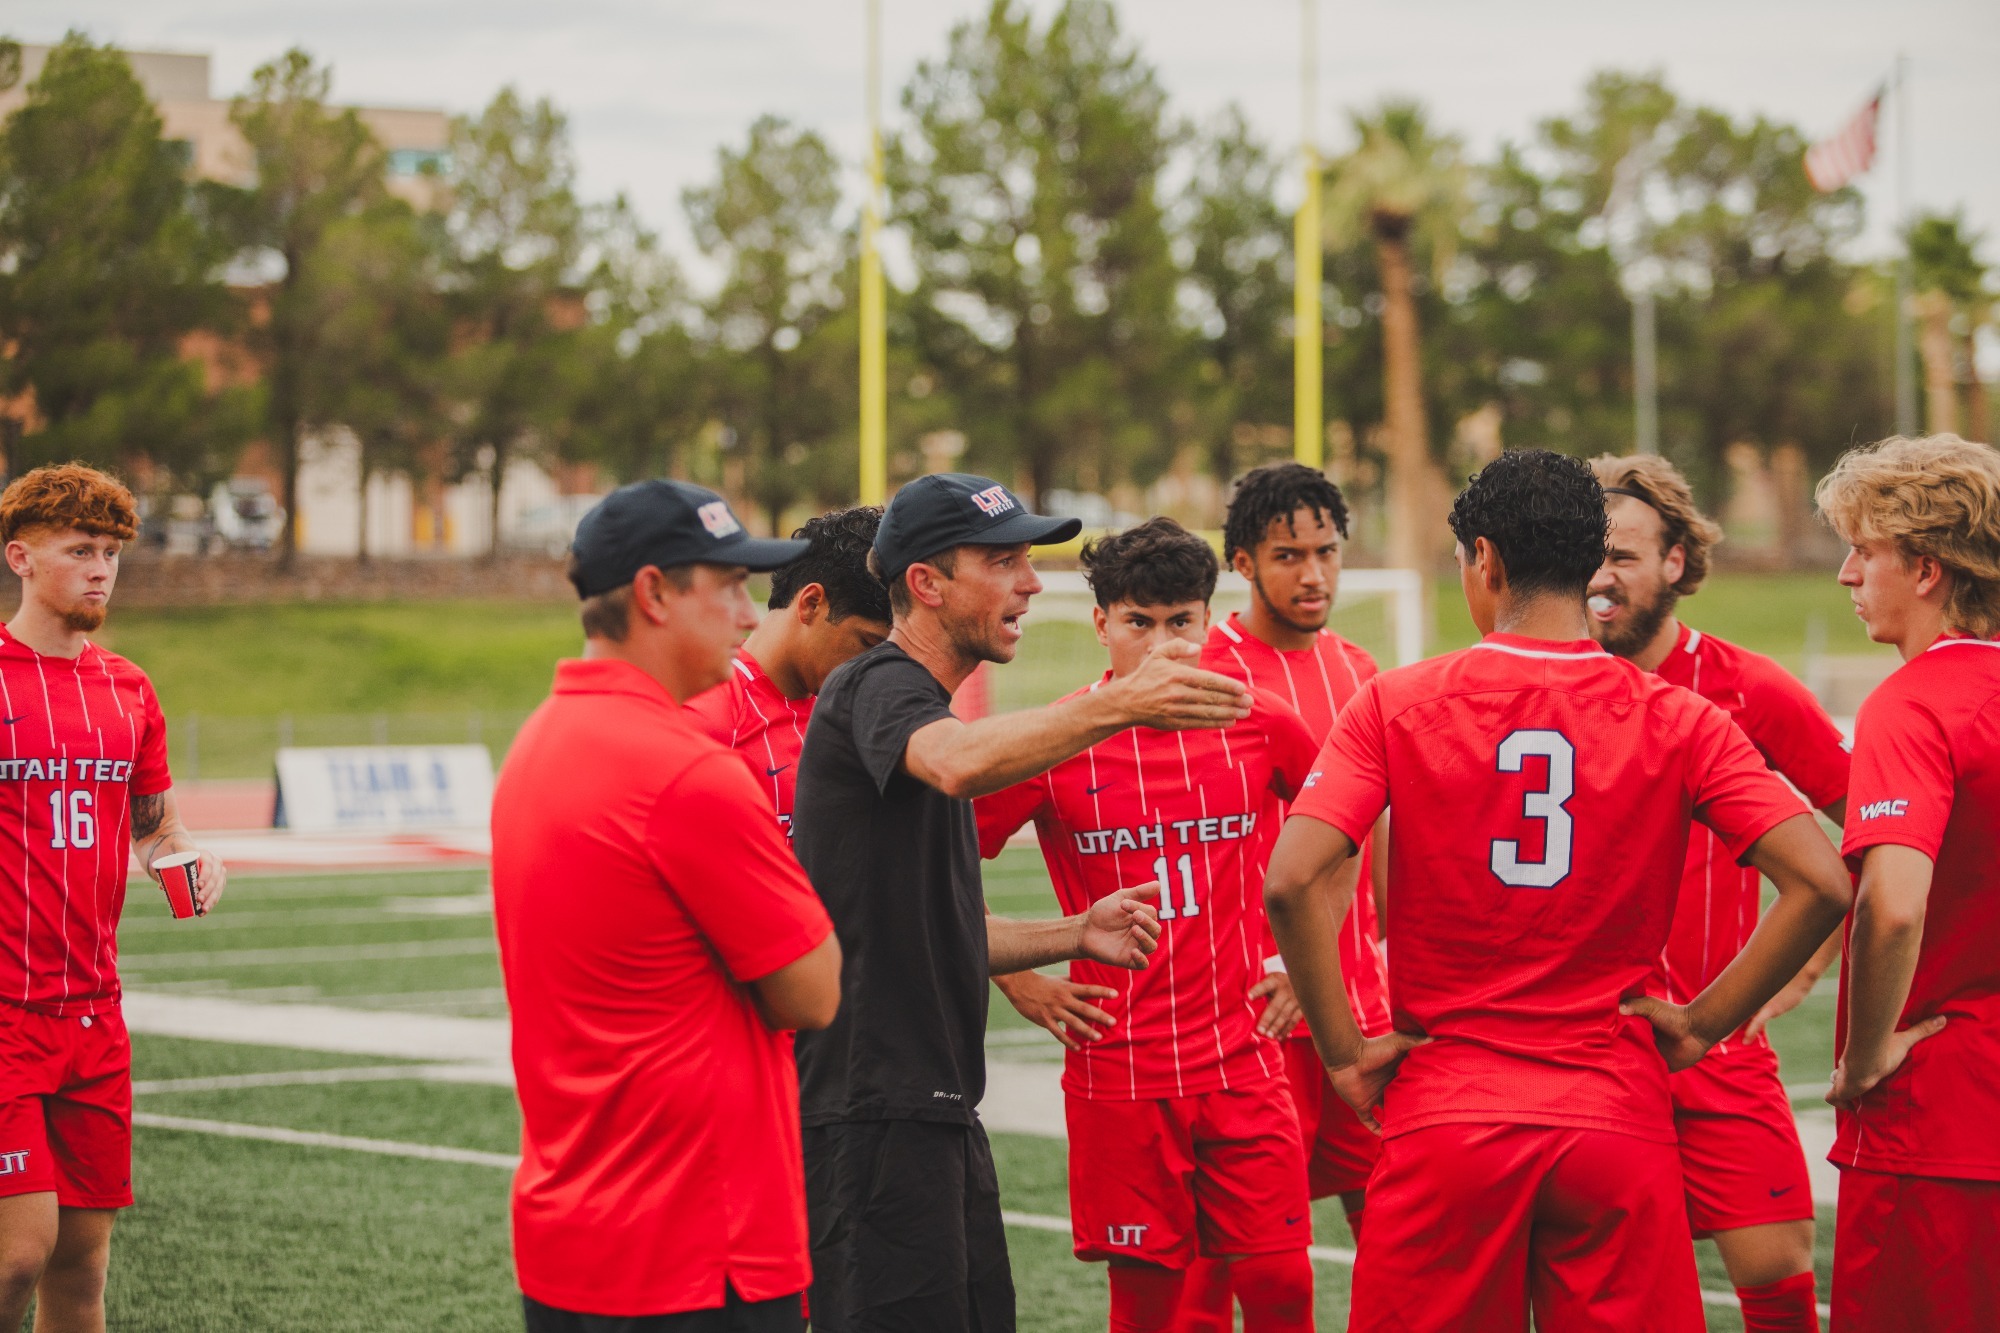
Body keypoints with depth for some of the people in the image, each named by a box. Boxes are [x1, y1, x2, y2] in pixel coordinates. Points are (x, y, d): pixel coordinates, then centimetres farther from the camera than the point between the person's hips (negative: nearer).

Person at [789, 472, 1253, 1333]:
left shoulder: (918, 704, 21)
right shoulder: (878, 689, -10)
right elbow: (959, 765, -36)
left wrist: (1076, 934, 12)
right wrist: (1117, 705, -46)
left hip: (936, 1110, 10)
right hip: (870, 1111, -10)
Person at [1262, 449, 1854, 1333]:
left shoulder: (1396, 704, -3)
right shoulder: (1678, 721, -1)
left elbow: (1290, 883, -14)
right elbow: (1821, 885, -9)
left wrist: (1344, 1052, -3)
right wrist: (1703, 1024, 1)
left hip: (1446, 1122, -1)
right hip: (1619, 1120, 1)